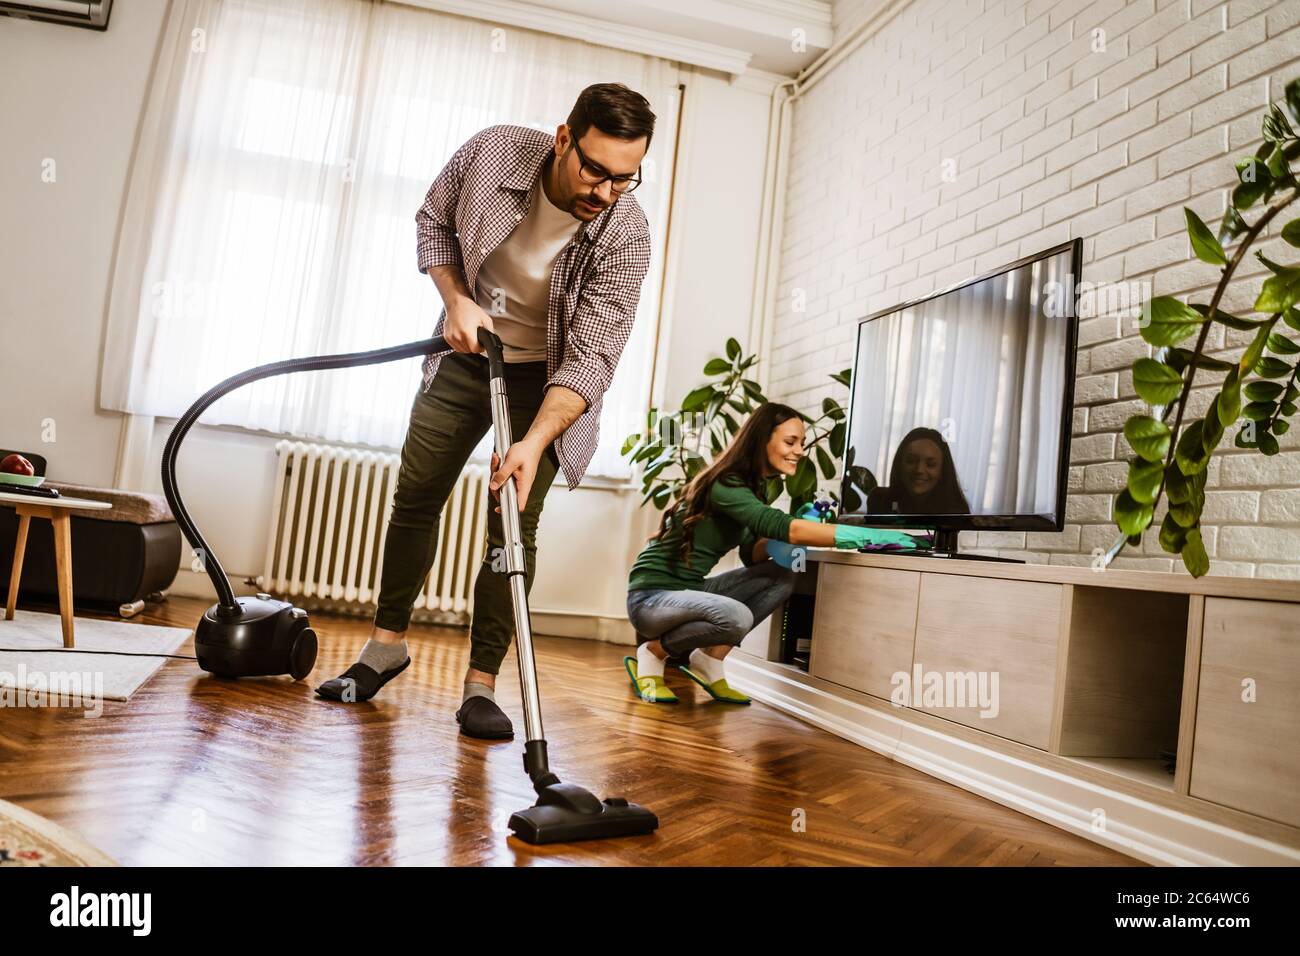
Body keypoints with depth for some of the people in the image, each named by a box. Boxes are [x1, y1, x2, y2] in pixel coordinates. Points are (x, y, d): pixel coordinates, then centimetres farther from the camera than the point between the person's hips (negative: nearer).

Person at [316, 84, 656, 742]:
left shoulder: (625, 235, -25)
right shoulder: (493, 150, -19)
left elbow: (589, 360, -28)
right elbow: (434, 223, 1)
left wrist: (534, 443, -41)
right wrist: (456, 300, -16)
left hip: (545, 379, -2)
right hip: (464, 351, 3)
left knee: (514, 526, -9)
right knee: (414, 499, 5)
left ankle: (481, 683, 2)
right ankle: (388, 643, 23)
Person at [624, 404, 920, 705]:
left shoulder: (753, 486, 8)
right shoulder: (725, 485, -21)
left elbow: (750, 553, 8)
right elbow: (784, 527, -34)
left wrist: (773, 548, -15)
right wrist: (868, 536, -35)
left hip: (688, 591, 9)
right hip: (652, 596, -9)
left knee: (782, 576, -3)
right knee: (737, 617, -34)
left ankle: (708, 660, -1)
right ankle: (652, 652, -7)